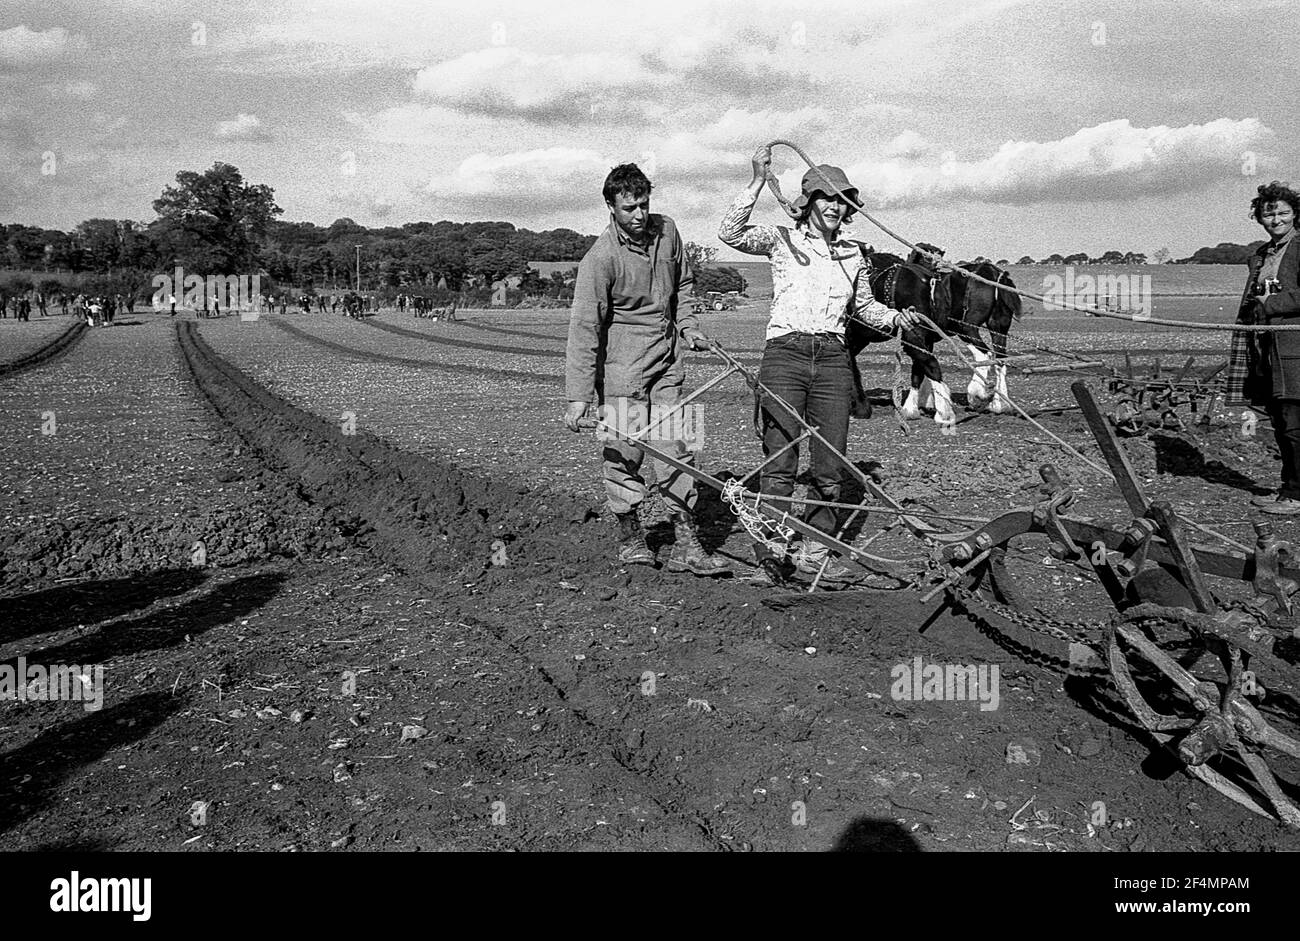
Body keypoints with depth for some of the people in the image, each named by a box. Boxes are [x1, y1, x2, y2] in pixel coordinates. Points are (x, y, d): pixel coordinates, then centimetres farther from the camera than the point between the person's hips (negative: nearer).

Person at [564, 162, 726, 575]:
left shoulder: (666, 231, 4)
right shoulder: (600, 258, -15)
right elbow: (583, 327, -18)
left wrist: (688, 326, 8)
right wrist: (578, 395, -23)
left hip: (666, 360, 5)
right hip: (621, 367, -5)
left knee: (675, 450, 2)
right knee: (624, 452, -1)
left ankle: (686, 544, 5)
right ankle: (630, 536, 18)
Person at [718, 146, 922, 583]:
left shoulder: (852, 254, 17)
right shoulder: (782, 239, 5)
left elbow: (865, 307, 29)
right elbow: (730, 233, -10)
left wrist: (896, 318, 11)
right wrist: (758, 183, -15)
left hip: (832, 359, 4)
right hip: (785, 353, -4)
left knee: (830, 466, 3)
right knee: (780, 461, -8)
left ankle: (814, 552, 13)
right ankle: (773, 552, -1)